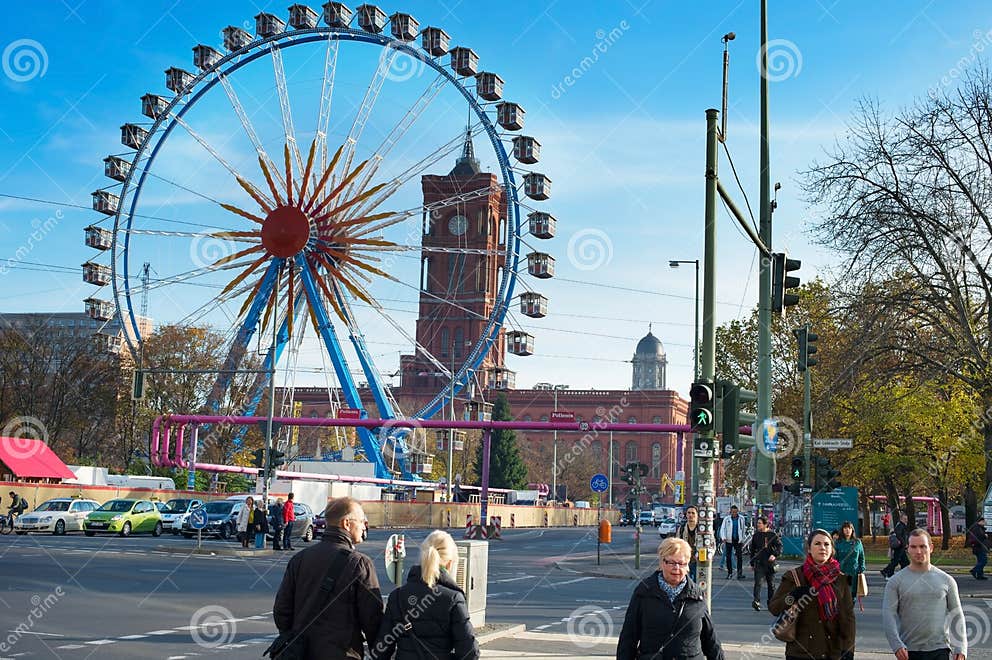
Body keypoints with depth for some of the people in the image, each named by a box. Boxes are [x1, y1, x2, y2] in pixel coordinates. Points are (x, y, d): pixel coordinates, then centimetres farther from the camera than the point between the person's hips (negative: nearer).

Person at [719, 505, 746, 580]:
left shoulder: (741, 519, 5)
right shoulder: (727, 519, 0)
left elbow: (743, 529, 14)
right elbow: (722, 528, -4)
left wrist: (742, 539, 13)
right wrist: (723, 537, -20)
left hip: (738, 540, 0)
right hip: (729, 540, 0)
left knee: (739, 557, -9)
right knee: (728, 557, 5)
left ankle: (740, 573, -10)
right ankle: (729, 573, 15)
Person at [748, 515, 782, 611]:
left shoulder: (773, 535, -2)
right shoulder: (756, 535, 7)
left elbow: (779, 546, -5)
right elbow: (752, 549, 15)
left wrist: (775, 555, -23)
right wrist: (752, 562, 12)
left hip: (770, 563, -1)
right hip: (759, 563, 1)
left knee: (771, 584, 11)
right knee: (758, 583, -13)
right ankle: (756, 601, -22)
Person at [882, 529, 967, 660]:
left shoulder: (946, 580, 7)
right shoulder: (896, 581, 3)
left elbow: (956, 615, 9)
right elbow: (888, 615, -4)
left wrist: (960, 649, 1)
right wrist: (896, 645, -15)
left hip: (939, 649, 0)